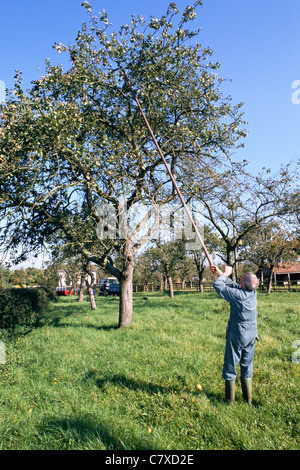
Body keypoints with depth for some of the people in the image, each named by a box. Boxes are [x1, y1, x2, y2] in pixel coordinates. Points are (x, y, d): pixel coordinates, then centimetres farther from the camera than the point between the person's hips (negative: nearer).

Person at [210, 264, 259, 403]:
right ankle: (248, 399, 27)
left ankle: (230, 399, 18)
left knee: (230, 367, 9)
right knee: (247, 366, 18)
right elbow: (232, 285, 9)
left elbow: (217, 285, -14)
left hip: (237, 335, -6)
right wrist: (220, 272, 11)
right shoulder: (253, 292, -4)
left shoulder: (238, 295, -23)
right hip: (252, 335, 6)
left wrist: (225, 273, 1)